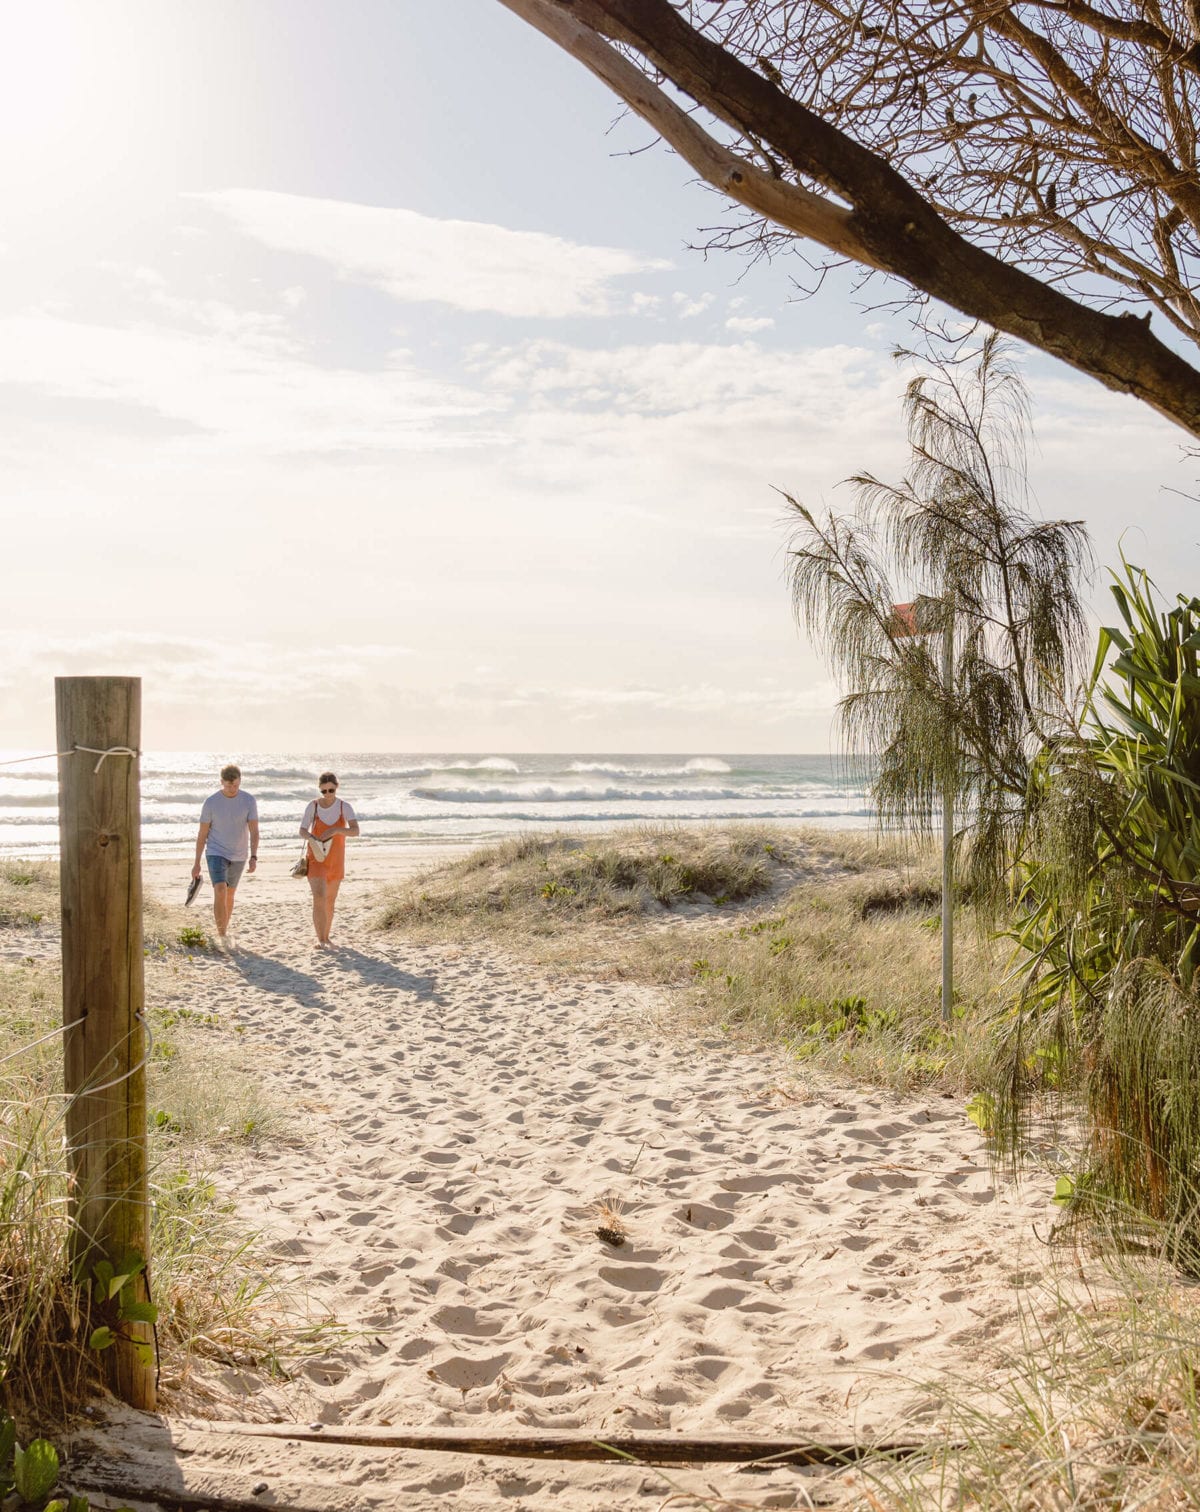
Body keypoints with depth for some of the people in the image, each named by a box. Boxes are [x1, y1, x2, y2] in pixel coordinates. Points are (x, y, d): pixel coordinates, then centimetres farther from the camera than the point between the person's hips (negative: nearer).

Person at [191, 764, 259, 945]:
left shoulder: (249, 801, -7)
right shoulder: (211, 802, -9)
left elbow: (254, 832, -12)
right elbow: (202, 834, -2)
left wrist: (253, 857, -25)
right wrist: (197, 863, -1)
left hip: (238, 856, 2)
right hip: (216, 854, -2)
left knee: (229, 894, 15)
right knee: (220, 891, -19)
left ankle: (223, 932, 33)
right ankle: (222, 936, -20)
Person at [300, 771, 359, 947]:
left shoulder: (344, 807, -10)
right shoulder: (313, 806, -10)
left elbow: (355, 831, -21)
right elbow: (302, 830, -2)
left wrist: (335, 830, -37)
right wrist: (311, 837, -24)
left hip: (335, 860, 2)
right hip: (316, 859, -2)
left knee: (330, 900, 15)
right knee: (319, 897, -19)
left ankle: (326, 936, 33)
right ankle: (320, 939, -21)